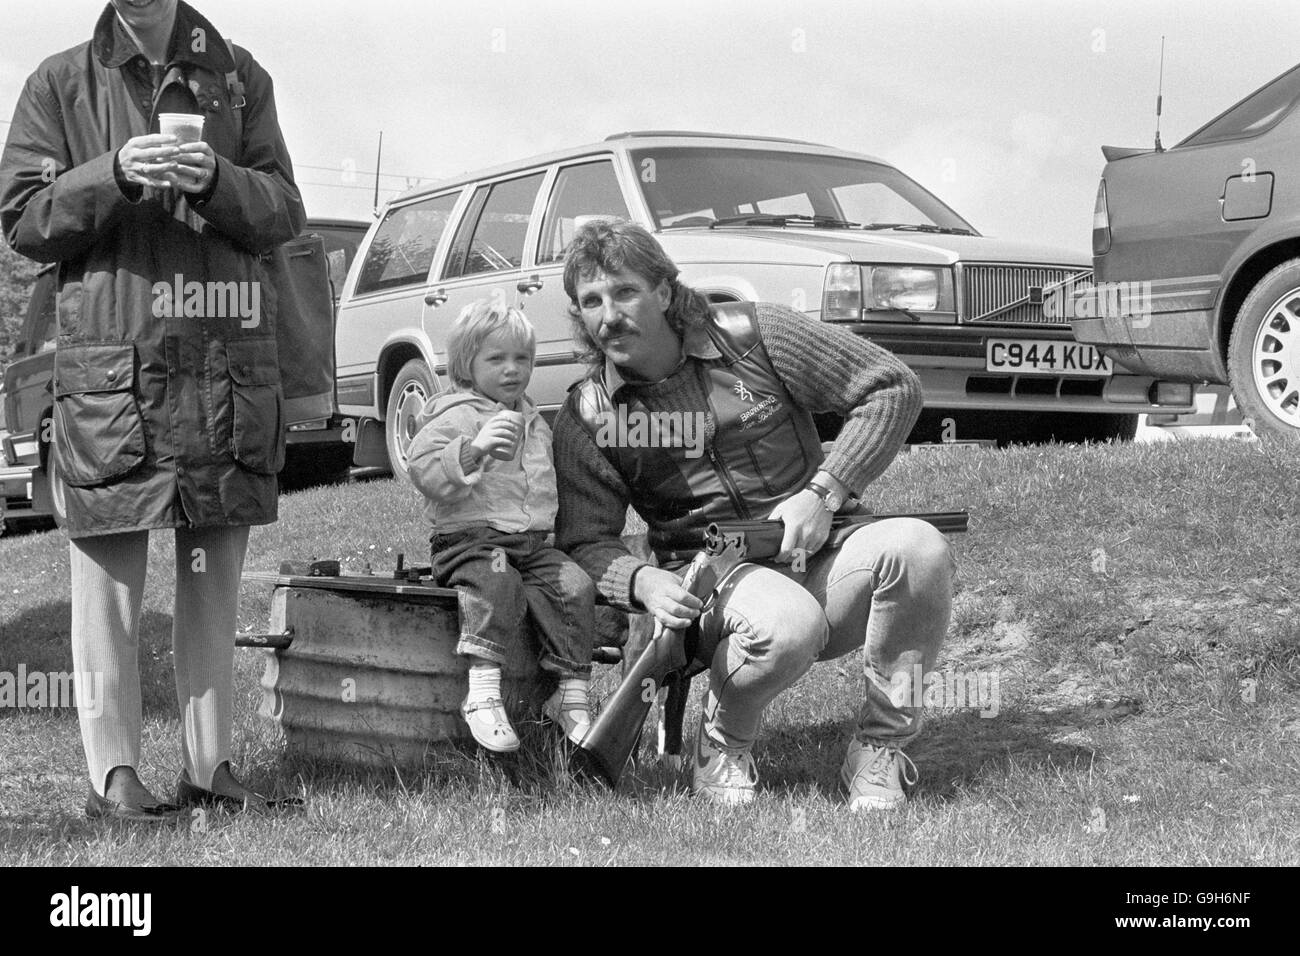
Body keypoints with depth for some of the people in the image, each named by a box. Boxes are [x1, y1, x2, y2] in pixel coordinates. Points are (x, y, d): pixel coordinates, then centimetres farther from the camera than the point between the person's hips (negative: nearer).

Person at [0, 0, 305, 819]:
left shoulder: (239, 77, 11)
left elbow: (284, 212, 8)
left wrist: (215, 180, -12)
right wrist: (113, 174, -15)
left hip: (232, 360, 3)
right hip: (112, 361, -3)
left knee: (215, 575, 9)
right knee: (110, 577, -1)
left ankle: (210, 764, 17)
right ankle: (113, 773, 6)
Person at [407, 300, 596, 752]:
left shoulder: (533, 420, 22)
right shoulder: (456, 415, -4)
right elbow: (423, 470, -19)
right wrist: (473, 450, -32)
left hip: (532, 543, 7)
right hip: (468, 540, -7)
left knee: (575, 585, -16)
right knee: (497, 581, -35)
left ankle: (572, 694, -9)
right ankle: (482, 695, -36)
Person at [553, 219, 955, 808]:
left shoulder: (750, 337, -2)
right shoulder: (585, 420, 2)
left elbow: (893, 388, -1)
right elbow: (585, 543, 3)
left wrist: (823, 492, -11)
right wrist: (642, 582, -20)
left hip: (817, 561, 2)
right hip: (709, 586, -1)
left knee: (917, 548, -32)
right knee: (787, 624, -38)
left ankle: (879, 750, -15)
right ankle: (722, 745, -6)